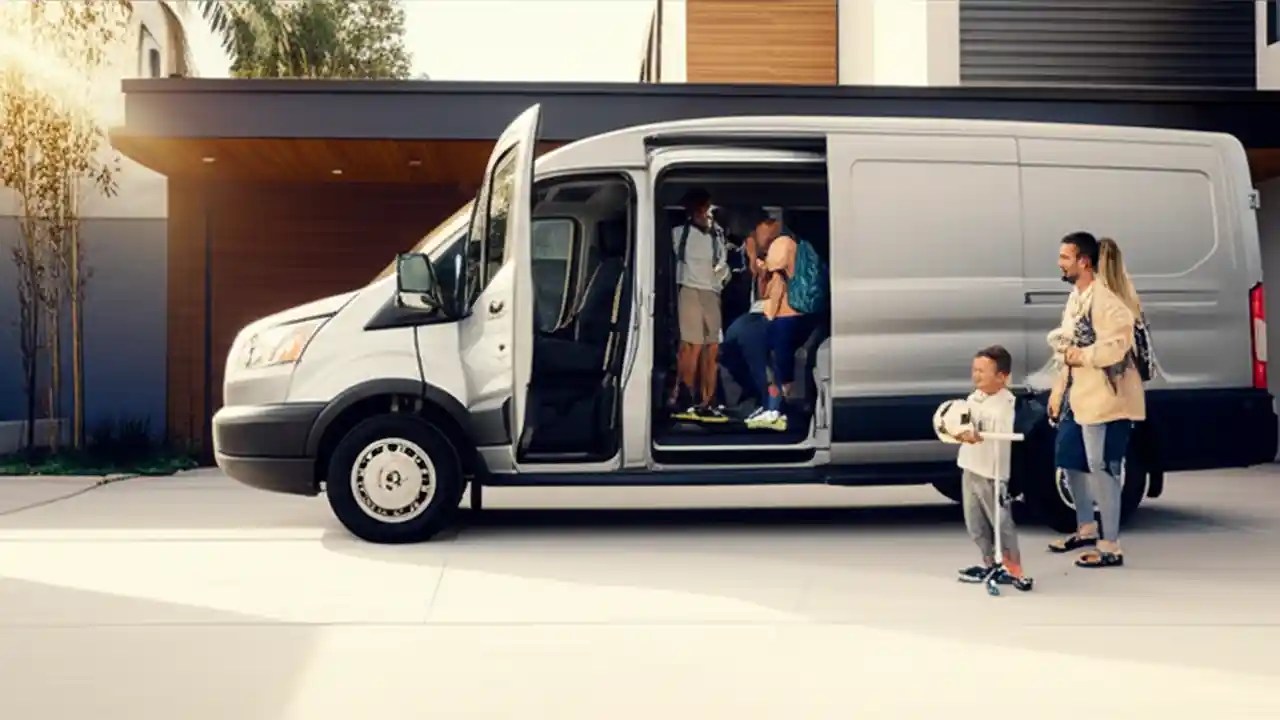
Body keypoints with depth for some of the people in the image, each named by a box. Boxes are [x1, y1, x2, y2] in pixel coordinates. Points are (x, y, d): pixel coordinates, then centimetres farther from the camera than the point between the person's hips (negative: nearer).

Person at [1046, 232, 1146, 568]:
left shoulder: (1105, 299, -18)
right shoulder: (1075, 297, 12)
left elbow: (1117, 346, -25)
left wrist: (1082, 356, -14)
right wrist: (1058, 390, 12)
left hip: (1104, 397, -10)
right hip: (1077, 394, 10)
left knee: (1101, 469, -5)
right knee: (1070, 460, 19)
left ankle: (1110, 547, 5)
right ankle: (1086, 529, 37)